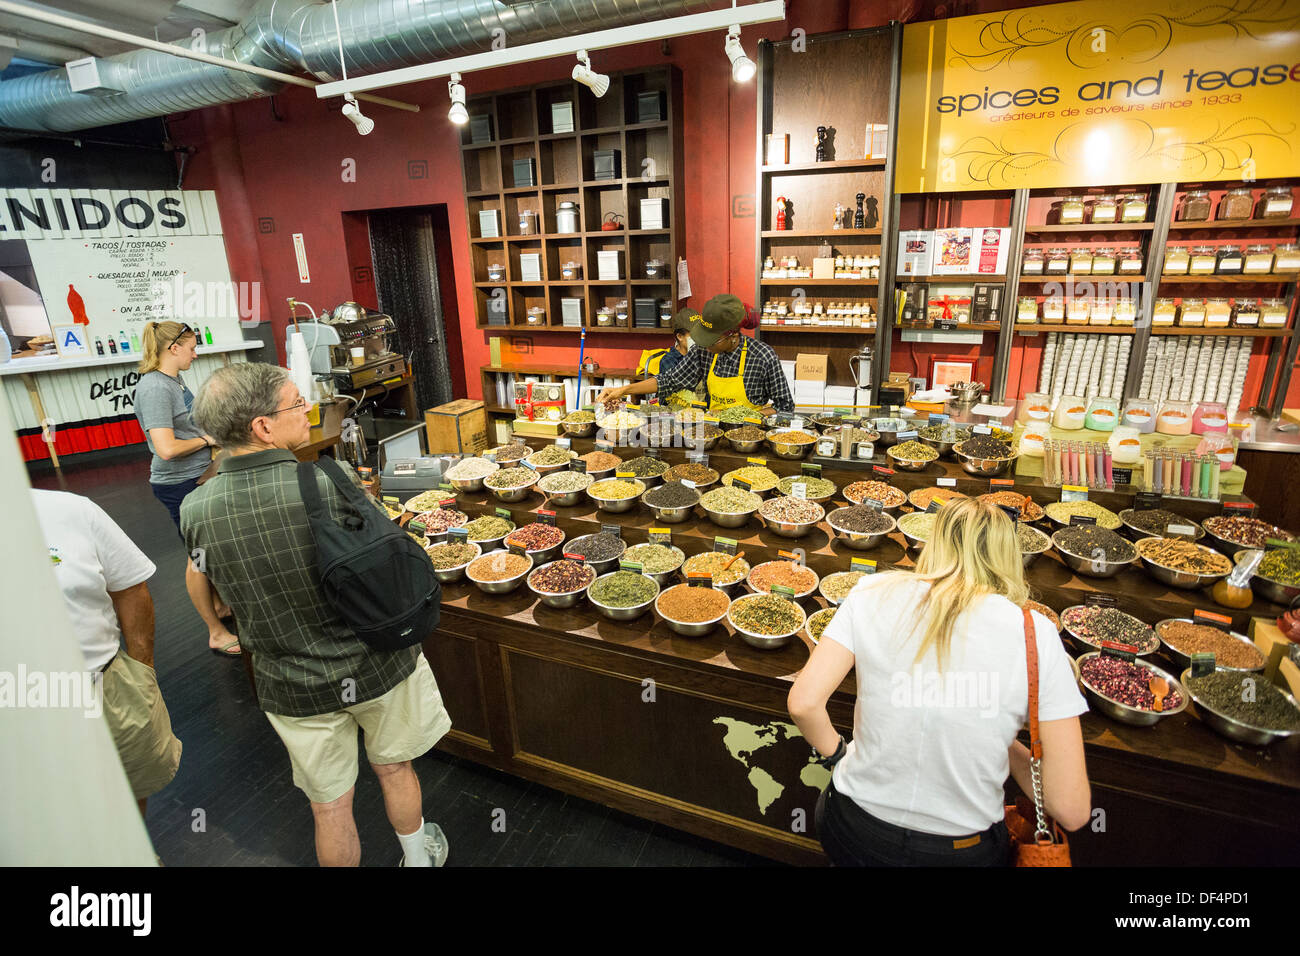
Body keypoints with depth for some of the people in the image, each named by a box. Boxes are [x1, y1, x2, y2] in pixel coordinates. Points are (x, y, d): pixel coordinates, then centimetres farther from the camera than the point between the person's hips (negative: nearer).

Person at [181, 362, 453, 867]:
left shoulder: (194, 511, -14)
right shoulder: (332, 488, -27)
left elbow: (217, 581, 5)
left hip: (294, 688, 2)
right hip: (376, 666, -1)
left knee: (330, 806, 21)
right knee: (394, 769, 25)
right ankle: (419, 854, 51)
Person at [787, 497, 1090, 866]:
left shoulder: (875, 594, -12)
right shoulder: (1035, 634, -13)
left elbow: (803, 703, -16)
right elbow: (1071, 810, -13)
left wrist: (837, 752, 3)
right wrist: (1009, 748, 4)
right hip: (960, 853, 1)